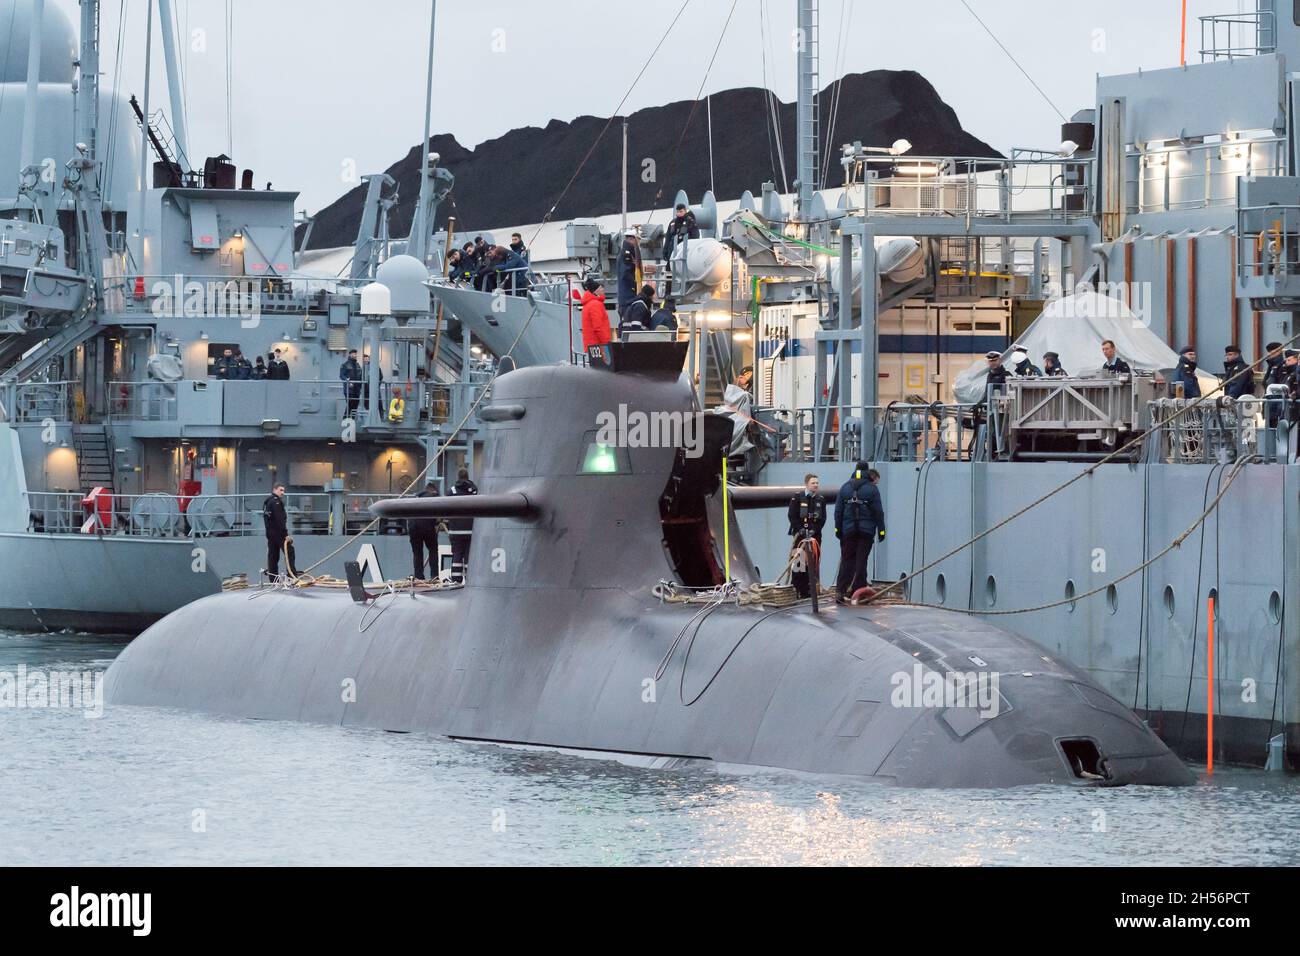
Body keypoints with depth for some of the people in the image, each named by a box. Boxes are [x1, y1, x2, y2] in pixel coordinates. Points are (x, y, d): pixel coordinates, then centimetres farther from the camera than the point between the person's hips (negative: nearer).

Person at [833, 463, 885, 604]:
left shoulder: (845, 488, 7)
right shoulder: (872, 490, -5)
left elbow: (838, 510, 6)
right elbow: (878, 512, -5)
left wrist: (838, 529, 10)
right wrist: (881, 530, 1)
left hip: (848, 530, 2)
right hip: (866, 531, -2)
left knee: (846, 561, 5)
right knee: (861, 560, 5)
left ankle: (840, 591, -5)